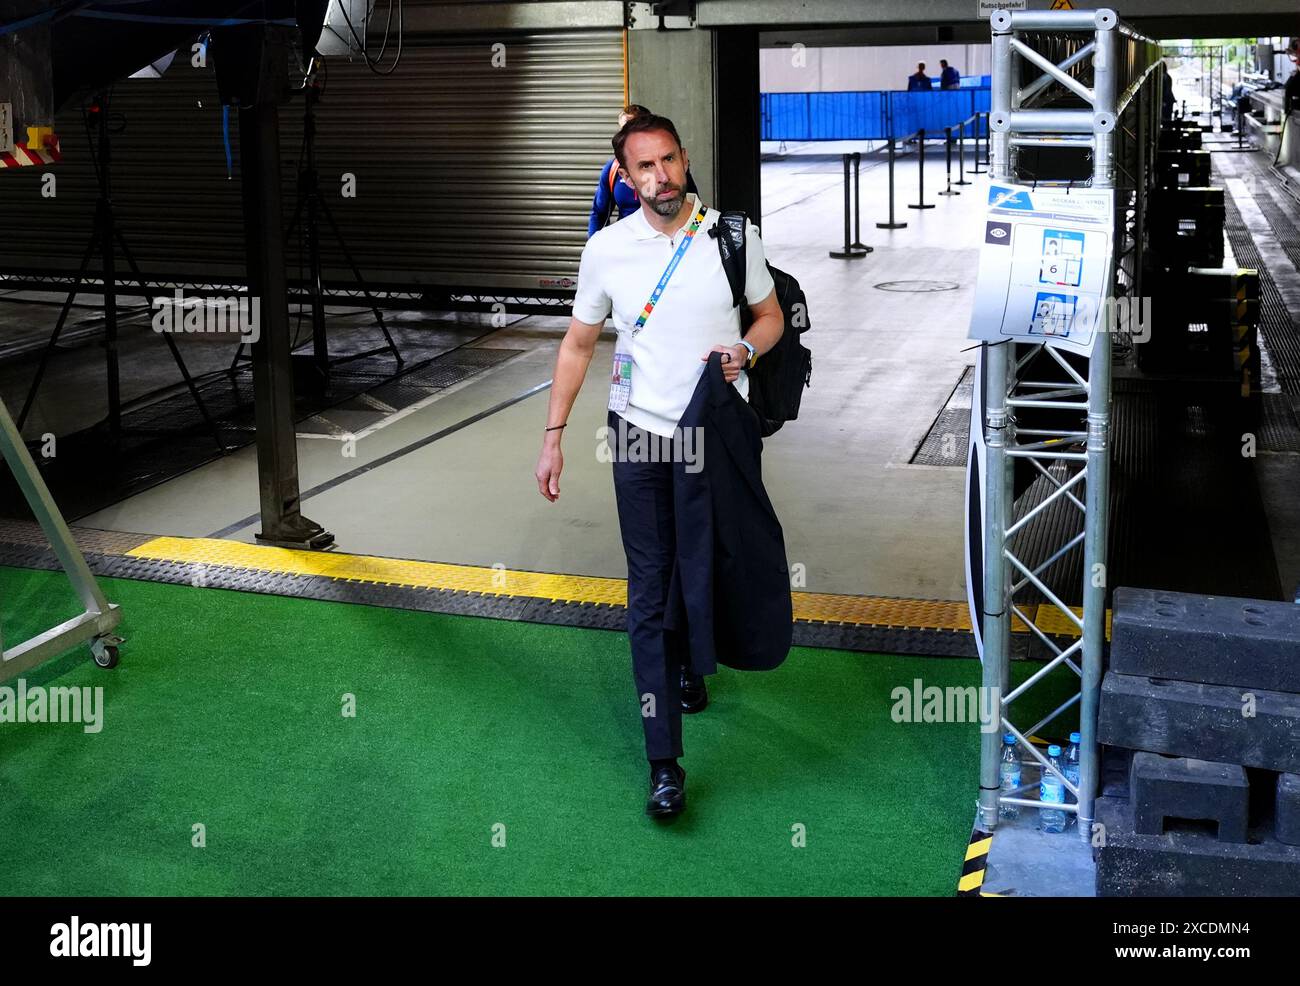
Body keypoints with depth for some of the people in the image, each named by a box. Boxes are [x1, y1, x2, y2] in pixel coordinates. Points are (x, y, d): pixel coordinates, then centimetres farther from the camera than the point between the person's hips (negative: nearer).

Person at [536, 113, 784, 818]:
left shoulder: (733, 235, -1)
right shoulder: (606, 248, -1)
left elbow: (771, 316, 11)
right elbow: (578, 344, 7)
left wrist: (744, 350, -11)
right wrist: (553, 435, 2)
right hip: (642, 434, -1)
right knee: (650, 591, -5)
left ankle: (685, 661, 50)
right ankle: (664, 764, -4)